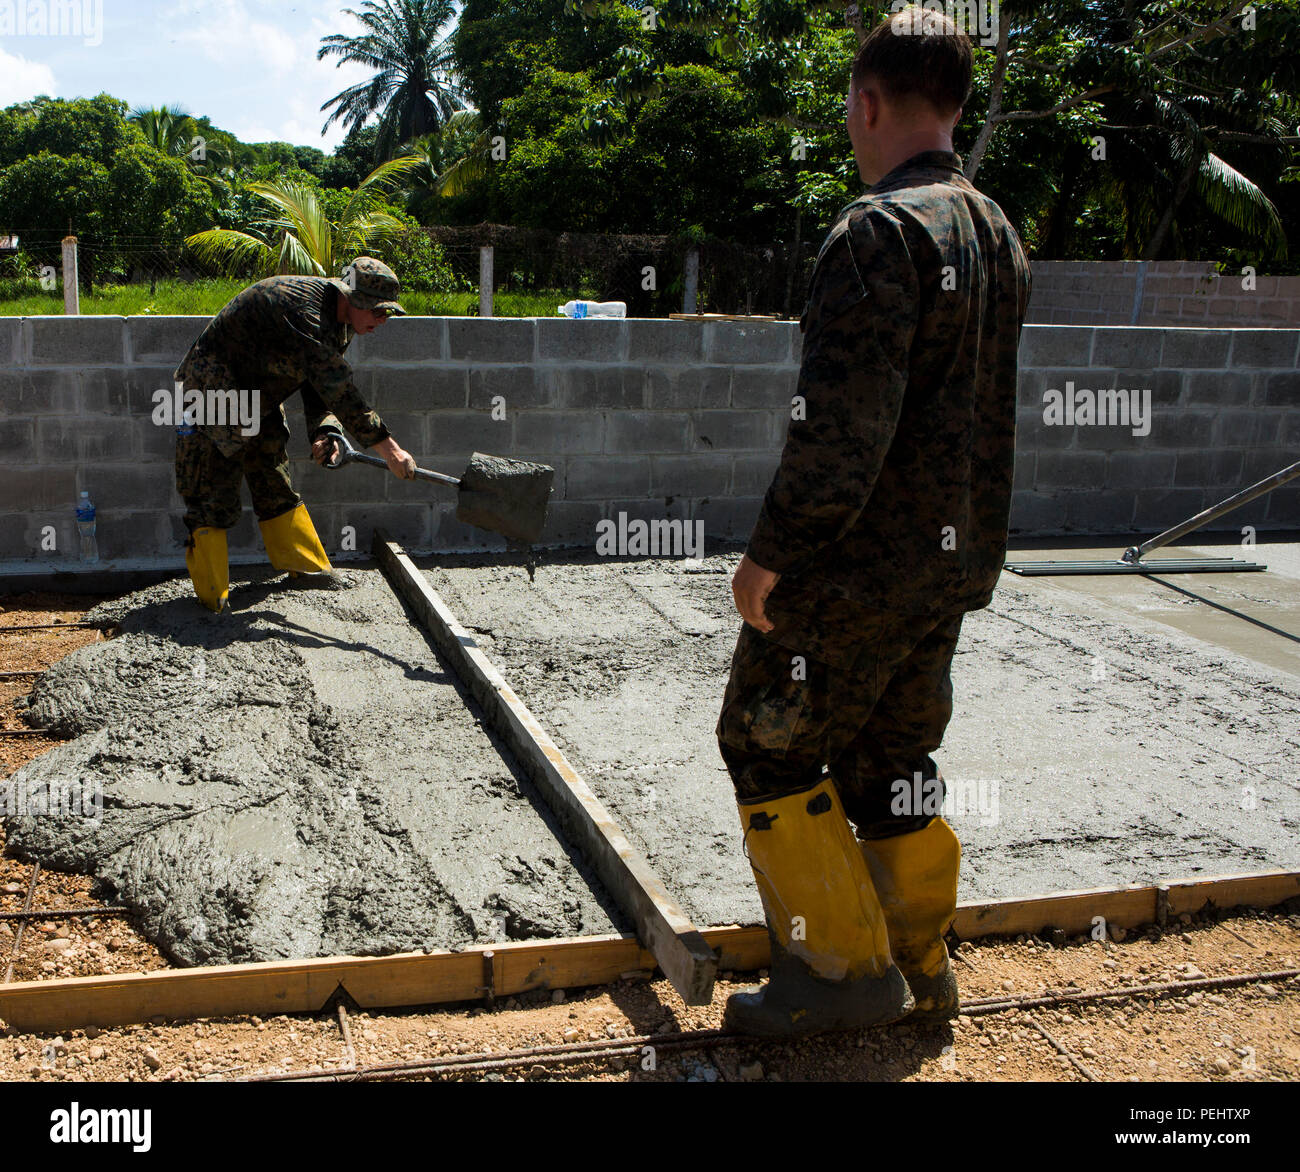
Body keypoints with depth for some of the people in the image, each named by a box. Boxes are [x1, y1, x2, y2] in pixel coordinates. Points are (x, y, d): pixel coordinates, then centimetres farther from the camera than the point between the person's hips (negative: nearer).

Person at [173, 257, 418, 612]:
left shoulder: (335, 320, -1)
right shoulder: (301, 307, -33)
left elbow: (322, 387, 2)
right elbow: (336, 386, -40)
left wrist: (322, 432, -19)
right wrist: (388, 448, -43)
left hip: (259, 403, 9)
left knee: (277, 486, 16)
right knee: (213, 495, -6)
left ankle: (309, 568, 26)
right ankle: (211, 596, 1)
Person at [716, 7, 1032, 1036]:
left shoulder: (881, 229, -16)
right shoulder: (998, 235, 13)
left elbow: (843, 422, -24)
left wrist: (771, 553, -17)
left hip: (860, 564, -9)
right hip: (955, 563, 9)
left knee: (771, 749, 5)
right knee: (893, 757, 18)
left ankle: (845, 969, 10)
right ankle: (920, 969, 28)